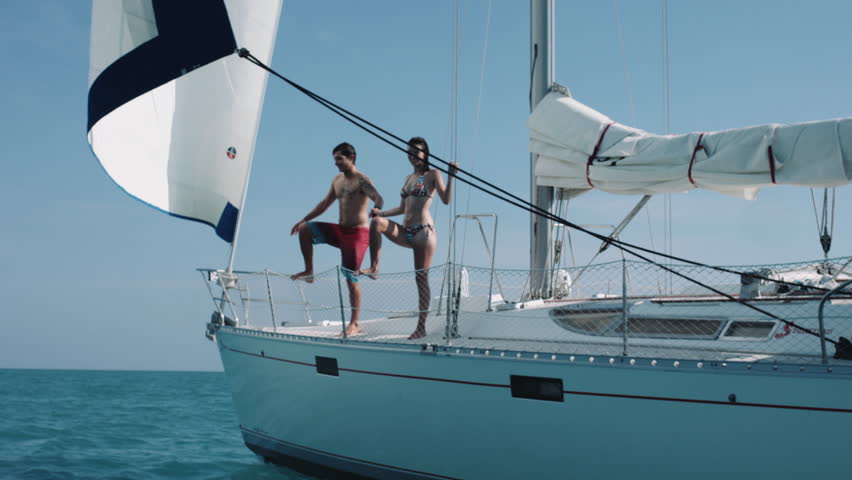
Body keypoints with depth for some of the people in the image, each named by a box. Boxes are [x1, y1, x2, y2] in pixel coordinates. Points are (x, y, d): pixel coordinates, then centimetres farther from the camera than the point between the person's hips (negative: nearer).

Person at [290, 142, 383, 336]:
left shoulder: (361, 180, -11)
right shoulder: (337, 180, 14)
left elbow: (379, 199, -25)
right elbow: (325, 203, 23)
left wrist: (376, 211, -48)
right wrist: (303, 220, 21)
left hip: (357, 233, -7)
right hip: (340, 231, 7)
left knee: (351, 278, -9)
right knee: (305, 230, -5)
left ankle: (354, 324, -4)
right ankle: (308, 271, 2)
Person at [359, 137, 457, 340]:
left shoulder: (432, 175, 2)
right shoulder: (409, 178, 20)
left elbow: (446, 199, -12)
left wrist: (451, 177, -21)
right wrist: (381, 212, 12)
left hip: (424, 231, -6)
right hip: (406, 232, 6)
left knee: (421, 277, -5)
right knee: (377, 221, -21)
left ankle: (421, 325, 0)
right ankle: (374, 268, -23)